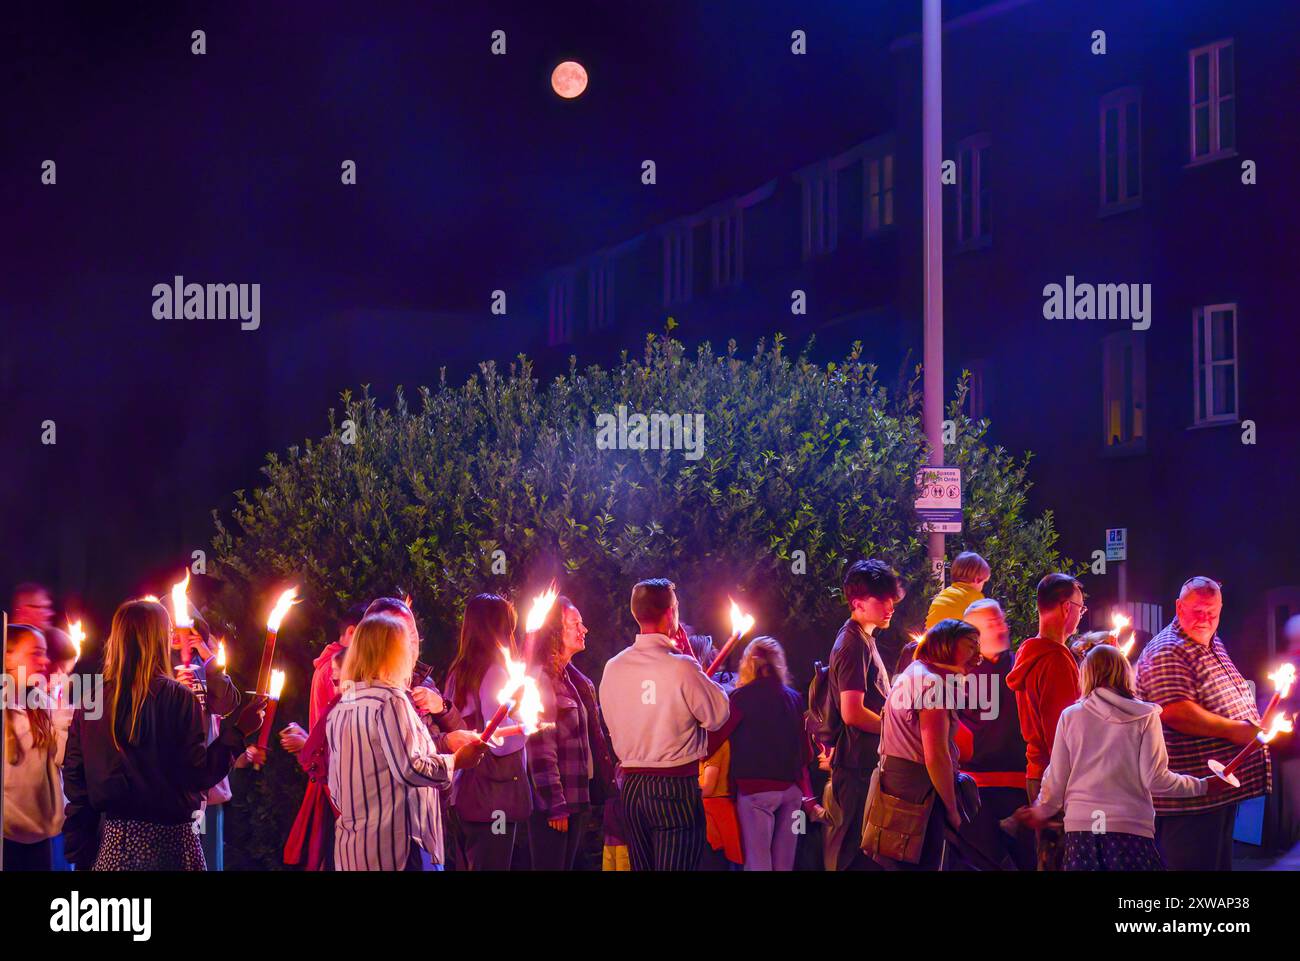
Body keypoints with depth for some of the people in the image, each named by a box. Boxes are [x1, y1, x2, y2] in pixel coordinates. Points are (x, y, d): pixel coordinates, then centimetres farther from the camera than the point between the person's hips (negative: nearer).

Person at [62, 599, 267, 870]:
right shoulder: (177, 698, -9)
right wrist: (238, 731, -3)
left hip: (115, 840, 3)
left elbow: (74, 779, 3)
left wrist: (81, 856, 9)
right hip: (170, 838, -3)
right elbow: (199, 774, -13)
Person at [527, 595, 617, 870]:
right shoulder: (541, 678, -13)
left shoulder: (577, 680, 15)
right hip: (554, 805, -9)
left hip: (577, 798, 9)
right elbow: (541, 749, -18)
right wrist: (555, 805, -20)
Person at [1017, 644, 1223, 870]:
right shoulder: (1144, 717, 0)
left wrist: (1042, 811, 27)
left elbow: (1056, 779, 7)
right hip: (1130, 827, -2)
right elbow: (1156, 780, -3)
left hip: (1080, 826, 2)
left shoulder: (1070, 716, 4)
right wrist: (1202, 786, 11)